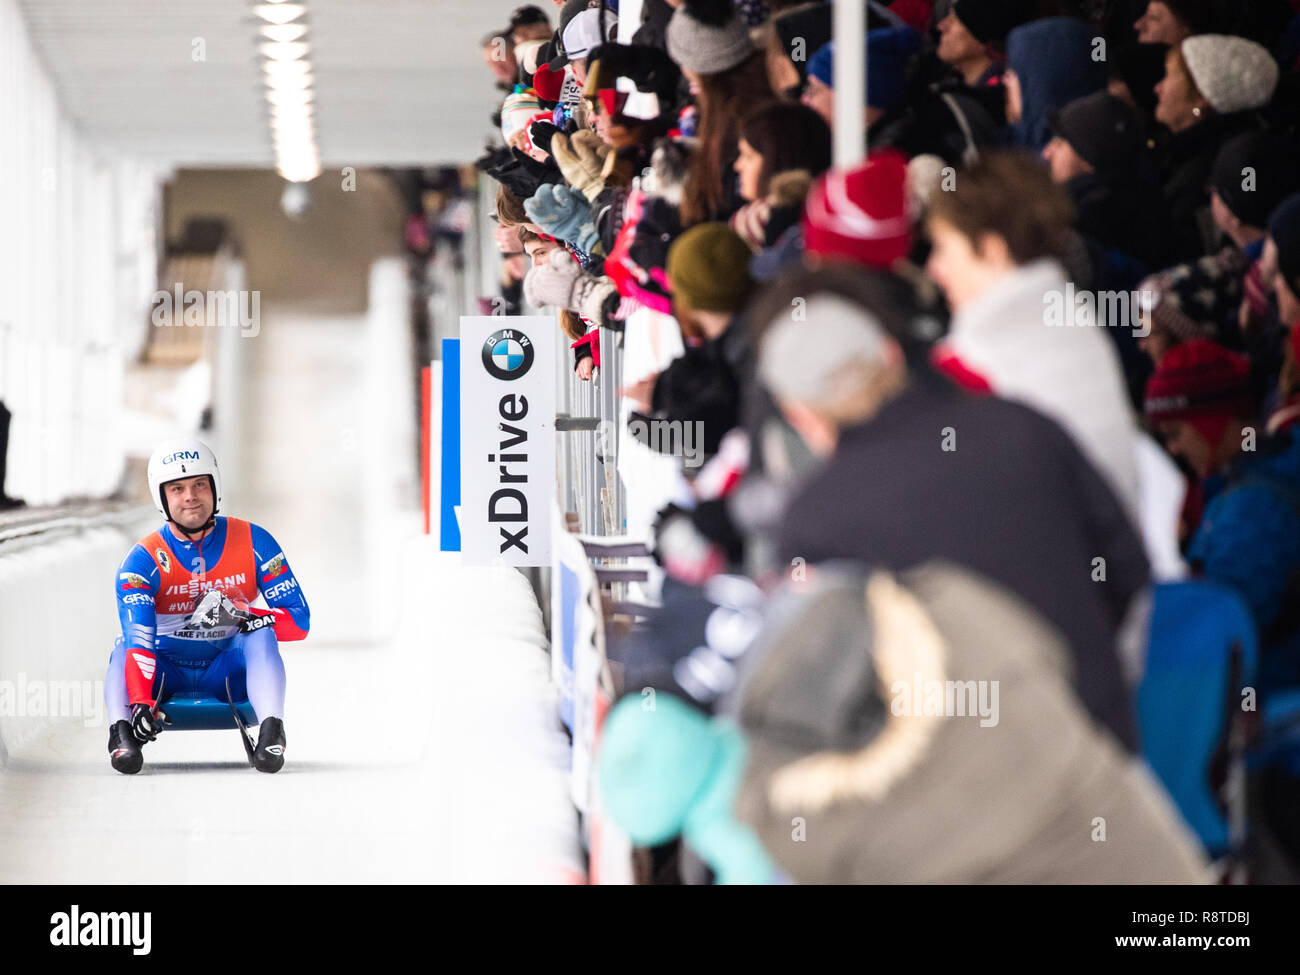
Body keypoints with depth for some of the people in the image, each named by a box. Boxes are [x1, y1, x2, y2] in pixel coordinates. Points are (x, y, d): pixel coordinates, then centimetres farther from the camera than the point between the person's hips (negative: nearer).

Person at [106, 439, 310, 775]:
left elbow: (299, 621, -8)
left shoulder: (253, 542, -8)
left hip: (228, 672, 1)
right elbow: (138, 638, -28)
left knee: (261, 634, -28)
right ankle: (121, 731, -46)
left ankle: (272, 732, -42)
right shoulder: (144, 559, -13)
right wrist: (140, 703, -46)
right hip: (167, 674, 0)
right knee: (126, 645, -28)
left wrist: (241, 618, -28)